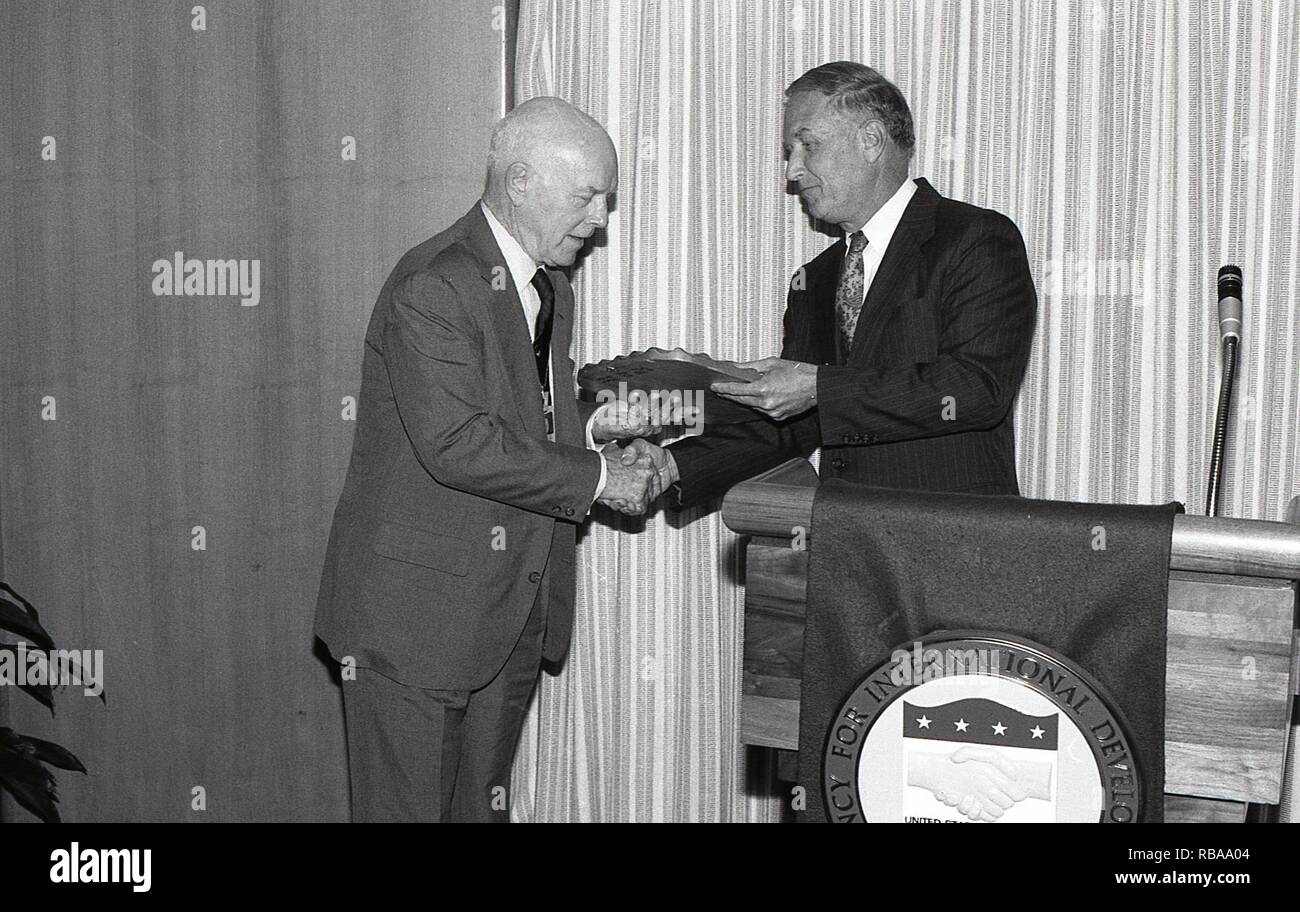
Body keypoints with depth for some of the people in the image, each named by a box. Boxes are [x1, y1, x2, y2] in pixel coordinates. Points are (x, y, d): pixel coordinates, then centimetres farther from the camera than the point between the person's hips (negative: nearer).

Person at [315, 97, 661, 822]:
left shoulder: (551, 289, 13)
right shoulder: (432, 286, -18)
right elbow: (456, 445, -26)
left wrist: (588, 426, 0)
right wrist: (595, 477, -19)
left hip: (514, 612, 9)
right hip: (417, 610, -8)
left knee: (484, 804, 16)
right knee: (409, 805, 2)